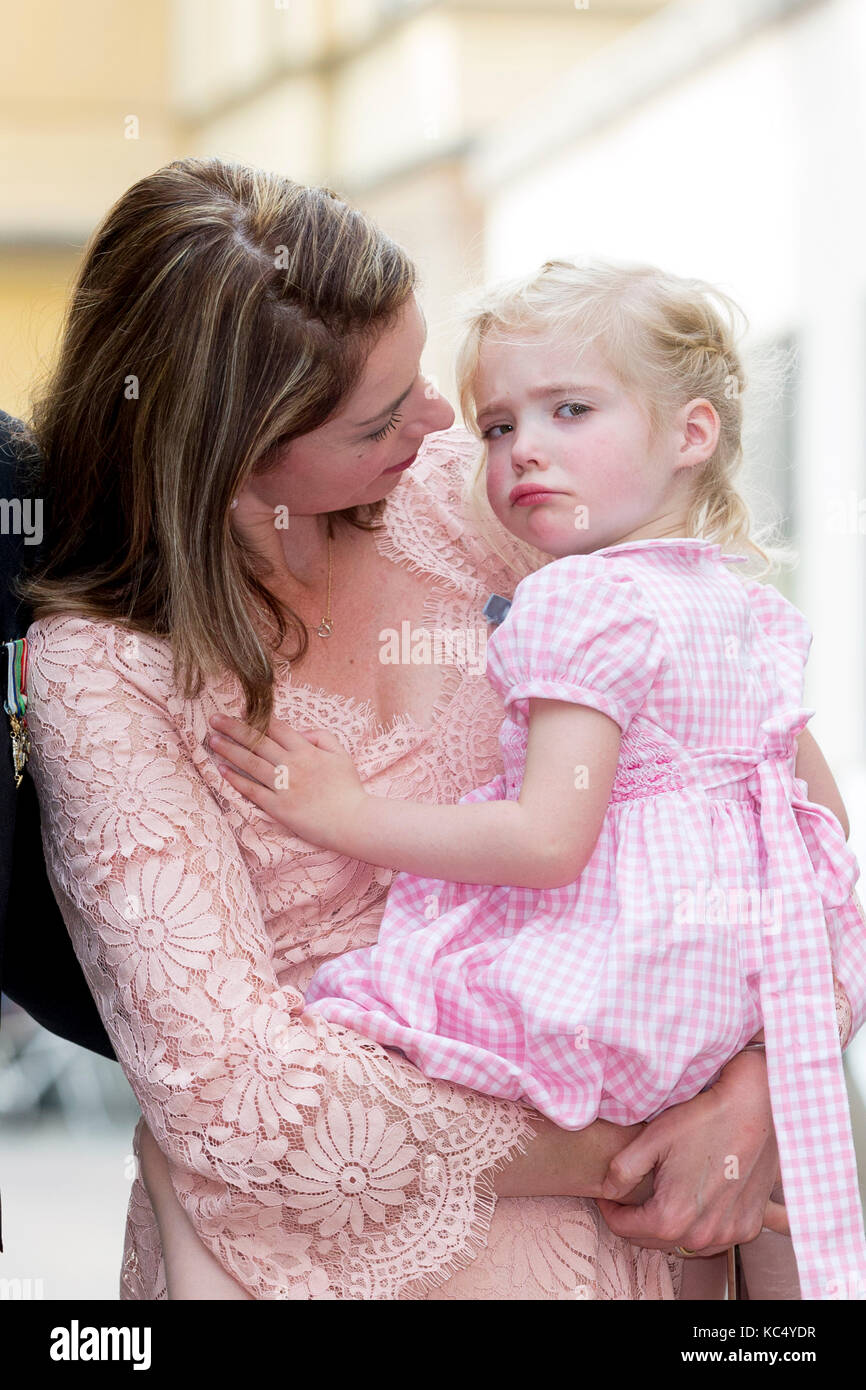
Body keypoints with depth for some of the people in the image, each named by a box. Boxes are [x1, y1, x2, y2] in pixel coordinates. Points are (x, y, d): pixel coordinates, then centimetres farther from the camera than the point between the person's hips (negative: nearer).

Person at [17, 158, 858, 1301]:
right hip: (332, 1235, -3)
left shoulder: (454, 491, 1)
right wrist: (609, 1157, -16)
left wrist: (761, 1073, -14)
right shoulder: (100, 674, -11)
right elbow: (232, 1095, -16)